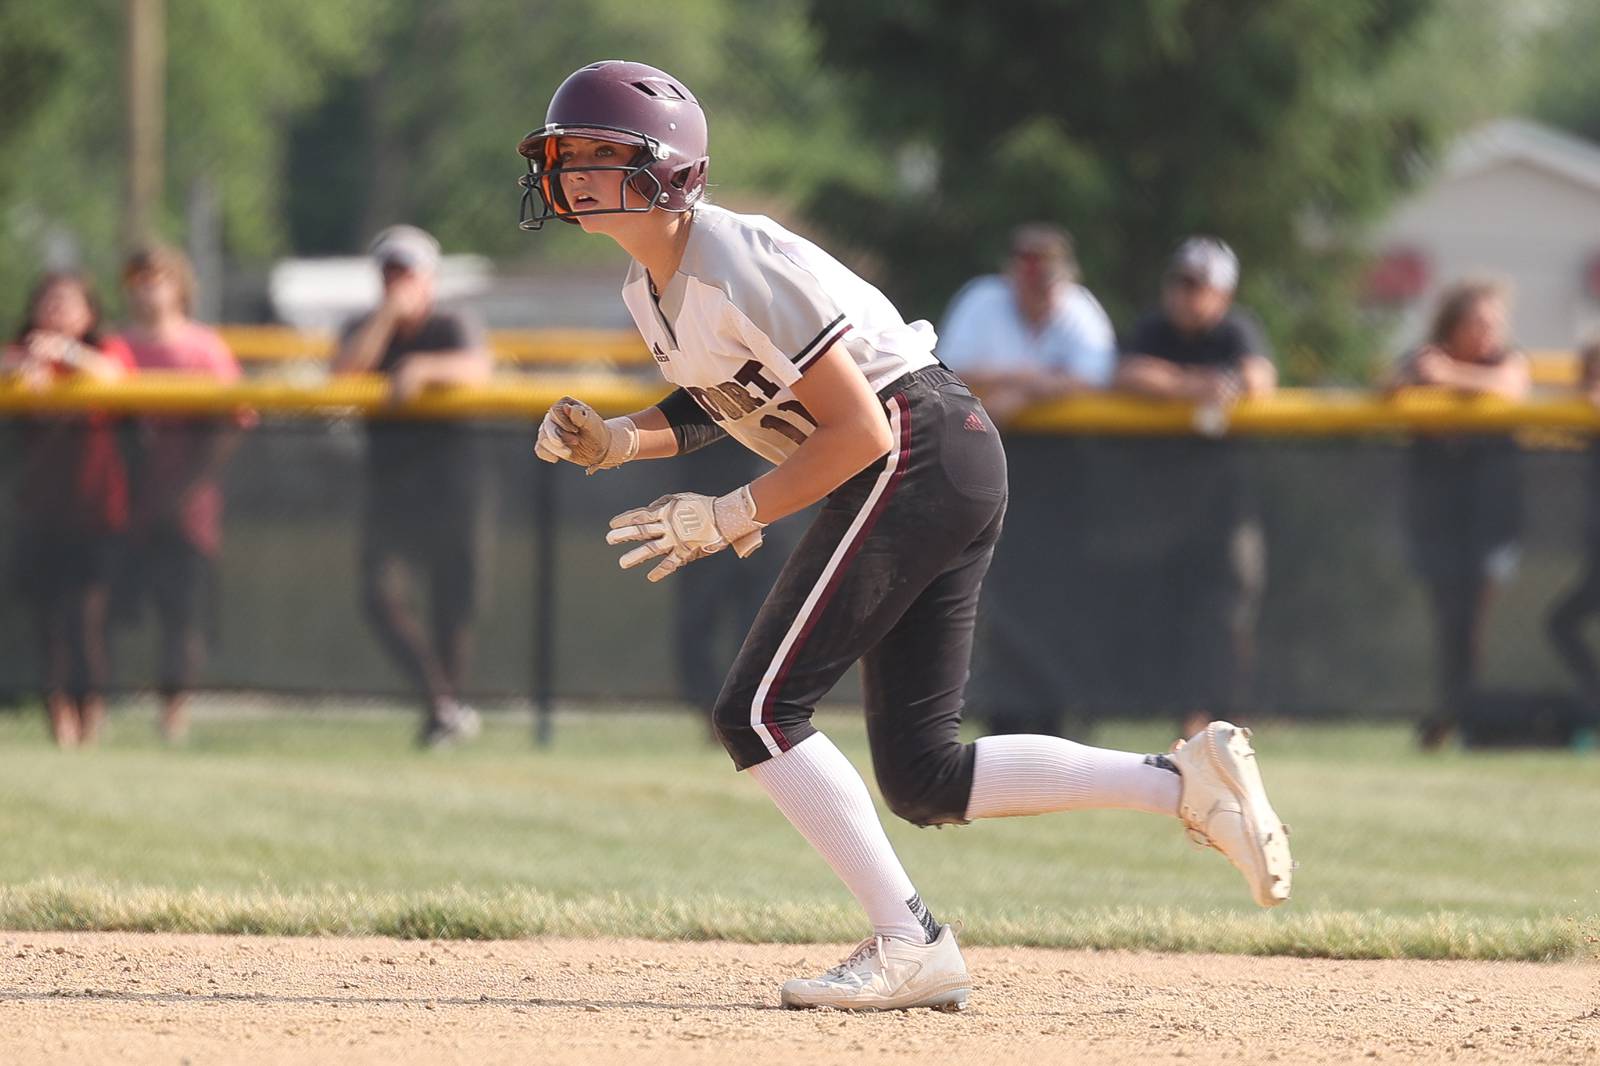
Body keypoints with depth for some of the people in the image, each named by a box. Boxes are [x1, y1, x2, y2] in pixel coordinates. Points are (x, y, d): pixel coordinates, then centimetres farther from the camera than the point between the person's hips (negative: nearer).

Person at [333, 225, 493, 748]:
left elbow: (478, 367, -20)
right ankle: (440, 701, -12)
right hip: (390, 484, 2)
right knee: (381, 593, -16)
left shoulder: (454, 327, 1)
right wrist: (387, 315, -13)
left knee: (454, 598, 0)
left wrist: (424, 367, -35)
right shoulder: (367, 330, 11)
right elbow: (344, 371, -9)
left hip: (451, 483, -2)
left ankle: (449, 705, 16)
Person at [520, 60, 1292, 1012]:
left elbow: (861, 430, -21)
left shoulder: (734, 268, -19)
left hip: (918, 457, -10)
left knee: (759, 713, -12)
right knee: (921, 779, 6)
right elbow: (714, 400, 25)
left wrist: (729, 517, -17)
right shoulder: (652, 288, 9)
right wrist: (615, 441, 6)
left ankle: (909, 944, -11)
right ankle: (1185, 781, 5)